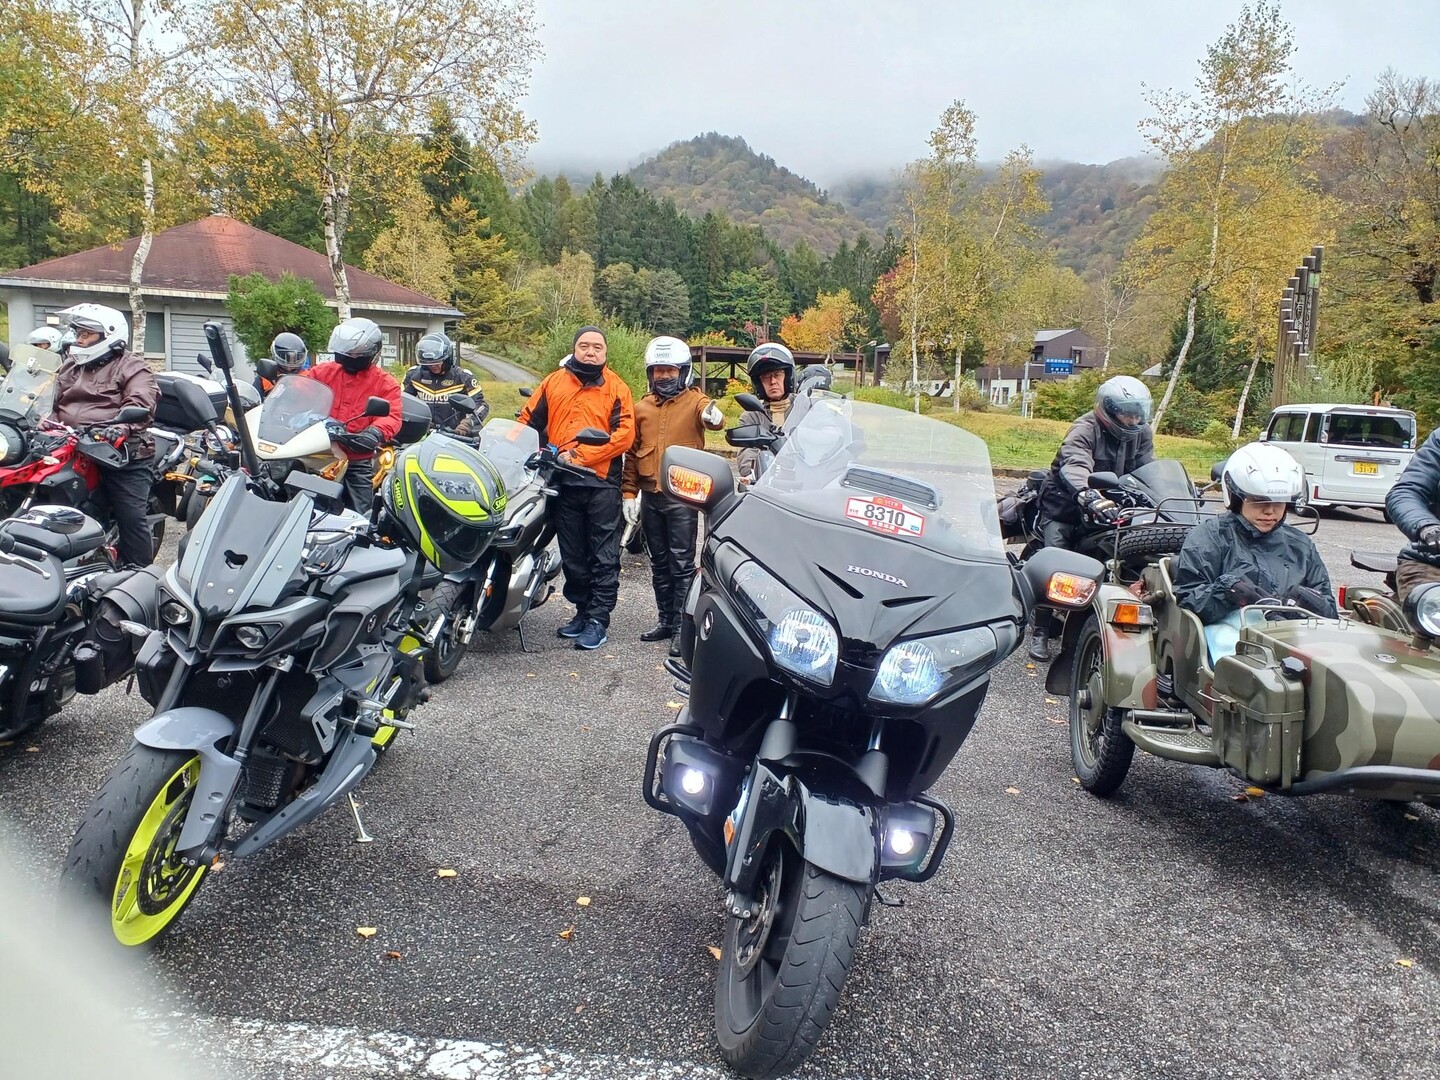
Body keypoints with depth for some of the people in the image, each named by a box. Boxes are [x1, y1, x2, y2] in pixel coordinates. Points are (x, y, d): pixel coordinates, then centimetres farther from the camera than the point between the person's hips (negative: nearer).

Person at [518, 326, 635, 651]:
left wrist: (580, 455, -15)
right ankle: (582, 610, 26)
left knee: (604, 556, -2)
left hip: (602, 481, -4)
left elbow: (624, 434, -10)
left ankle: (598, 619, 2)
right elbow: (528, 420, 13)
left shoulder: (616, 387, 1)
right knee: (572, 554, 13)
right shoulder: (553, 382, 11)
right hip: (563, 480, 4)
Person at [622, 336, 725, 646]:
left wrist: (714, 417, -48)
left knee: (682, 564, -3)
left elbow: (711, 417, -25)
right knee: (659, 563, 13)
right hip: (650, 496, 5)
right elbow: (632, 453, 14)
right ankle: (665, 620, 23)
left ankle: (683, 625, 1)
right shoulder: (642, 407, 11)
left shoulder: (695, 400, -2)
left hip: (682, 496, -5)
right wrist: (629, 493, 9)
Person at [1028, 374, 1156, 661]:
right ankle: (1041, 631, -9)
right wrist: (1091, 498, -59)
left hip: (1108, 506, 6)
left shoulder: (1141, 433, 3)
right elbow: (1075, 466, -39)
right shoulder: (1085, 429, -20)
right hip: (1065, 505, -6)